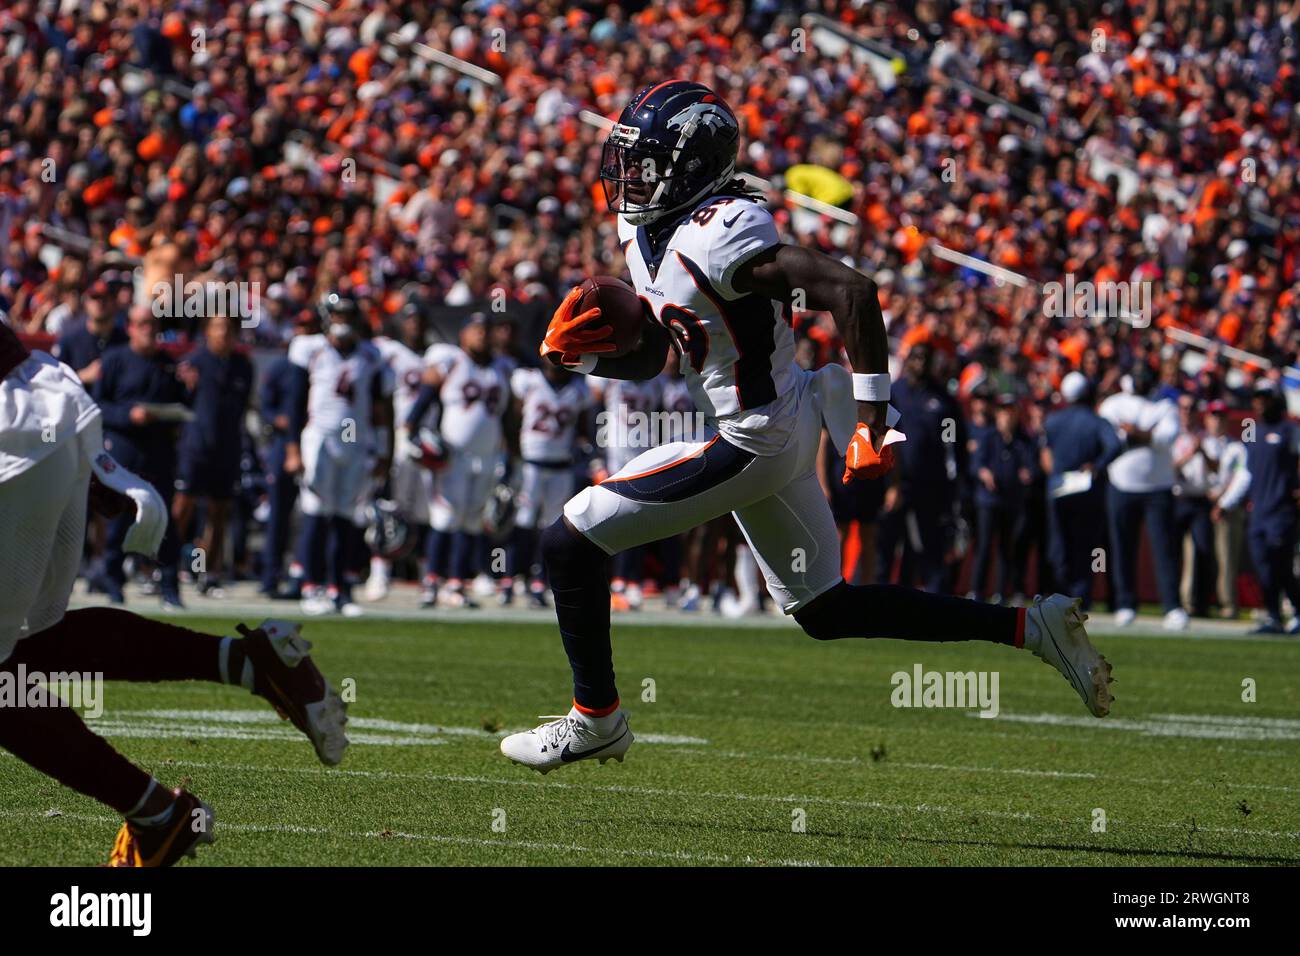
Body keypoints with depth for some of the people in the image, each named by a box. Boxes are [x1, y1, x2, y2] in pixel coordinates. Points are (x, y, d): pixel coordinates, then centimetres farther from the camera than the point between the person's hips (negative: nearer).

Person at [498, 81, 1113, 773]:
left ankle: (595, 719, 9)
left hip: (757, 442, -10)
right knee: (824, 611, 20)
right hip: (775, 430, 10)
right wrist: (584, 347, -5)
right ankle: (1031, 627, 23)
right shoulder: (646, 233, 6)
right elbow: (648, 359, 17)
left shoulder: (717, 237, -23)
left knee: (571, 541, -7)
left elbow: (852, 291, -28)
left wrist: (872, 423, -27)